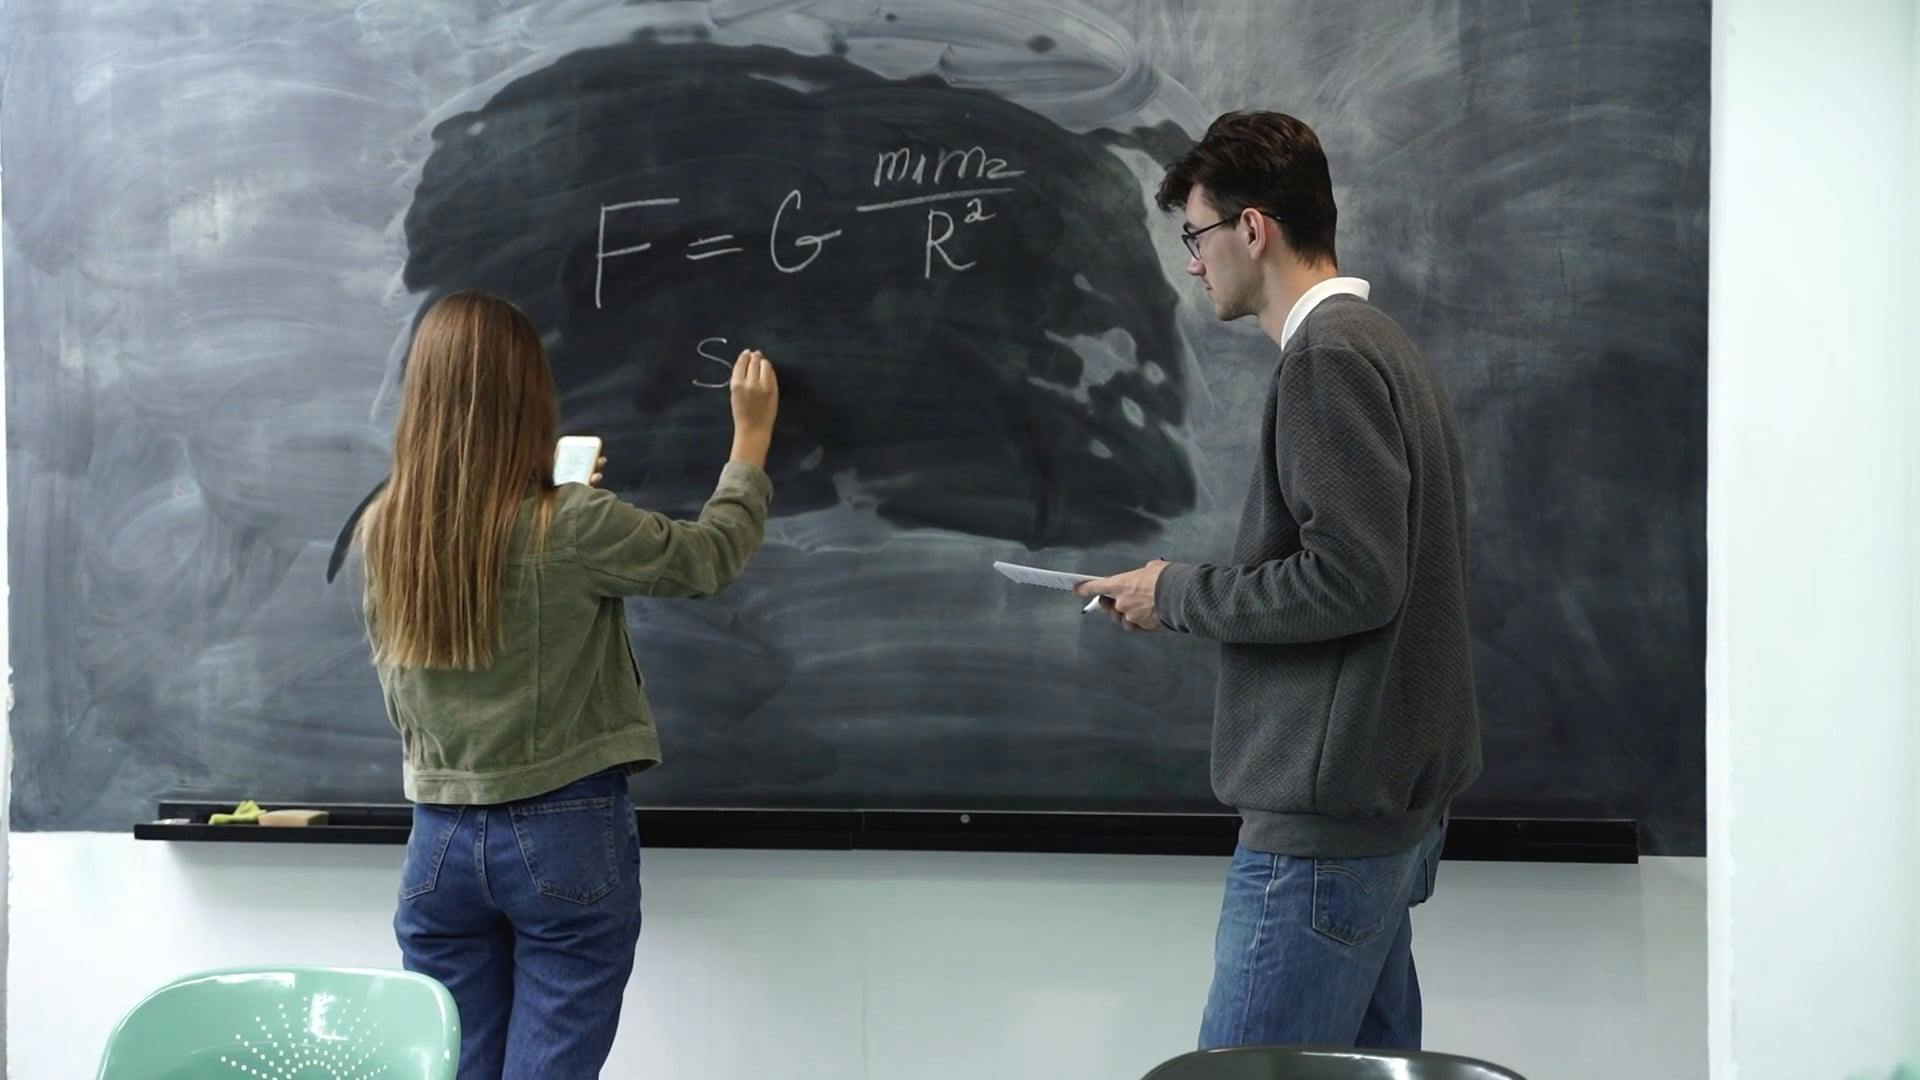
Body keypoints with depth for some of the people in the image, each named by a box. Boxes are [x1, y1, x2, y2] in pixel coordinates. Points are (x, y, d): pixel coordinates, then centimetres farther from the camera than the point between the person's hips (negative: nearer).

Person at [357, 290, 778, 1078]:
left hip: (440, 837, 4)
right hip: (566, 833, -4)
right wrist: (752, 437, 17)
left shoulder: (382, 533, -1)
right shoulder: (573, 527, -15)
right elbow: (711, 557, 0)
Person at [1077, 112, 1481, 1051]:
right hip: (1388, 798, 10)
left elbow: (1354, 579, -21)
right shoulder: (1375, 342, 17)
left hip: (1328, 815, -10)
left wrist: (1178, 595, -10)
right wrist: (1191, 596, 12)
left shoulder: (1329, 355, -14)